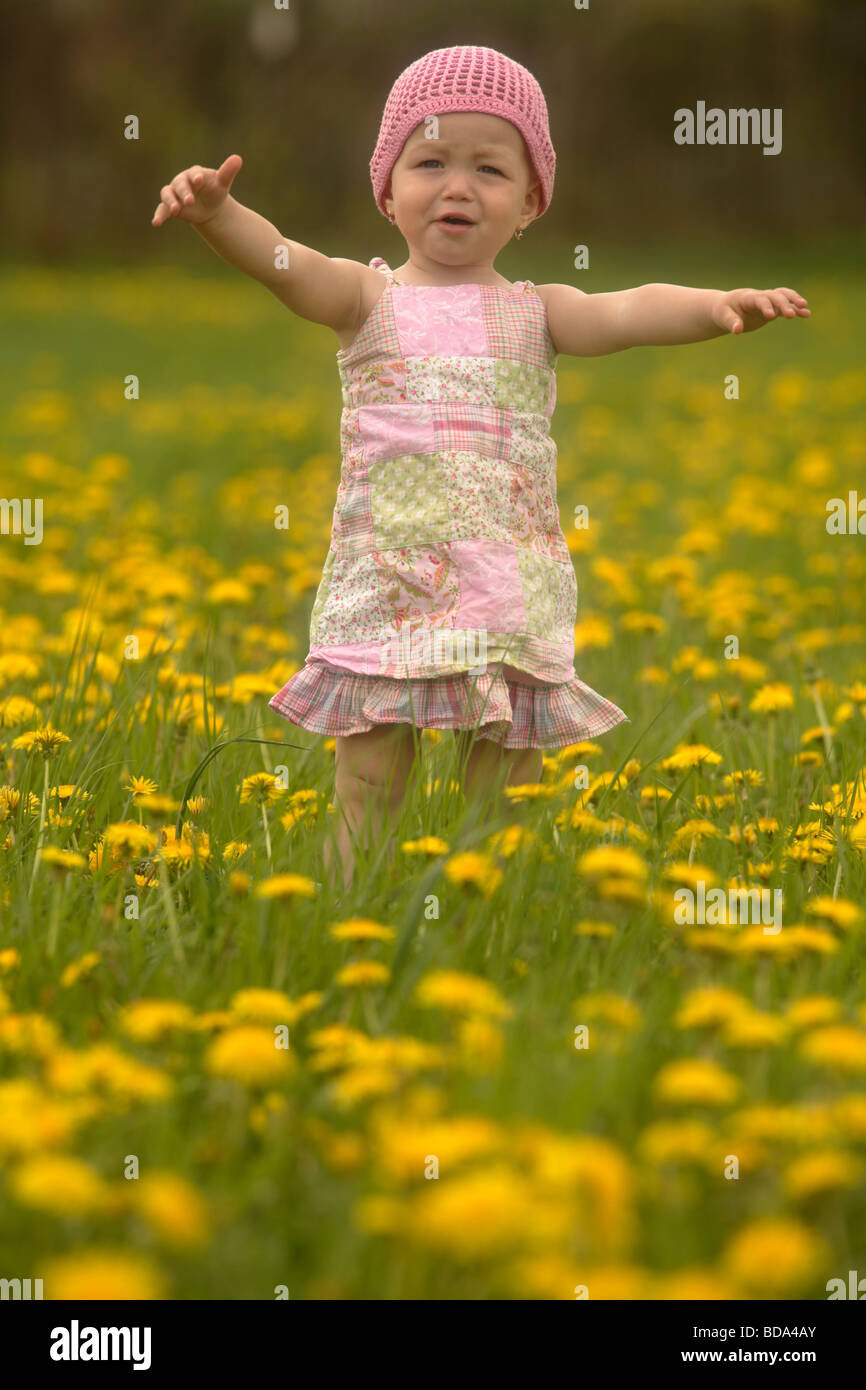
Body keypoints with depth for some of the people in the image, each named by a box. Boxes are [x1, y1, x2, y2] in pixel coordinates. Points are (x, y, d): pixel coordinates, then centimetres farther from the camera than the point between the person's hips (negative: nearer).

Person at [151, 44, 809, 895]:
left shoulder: (535, 313, 6)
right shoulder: (367, 299, 2)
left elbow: (625, 313, -10)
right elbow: (285, 264, -15)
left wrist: (715, 306, -30)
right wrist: (218, 213, -36)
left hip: (509, 601, 1)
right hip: (384, 591, -1)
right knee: (366, 807, 3)